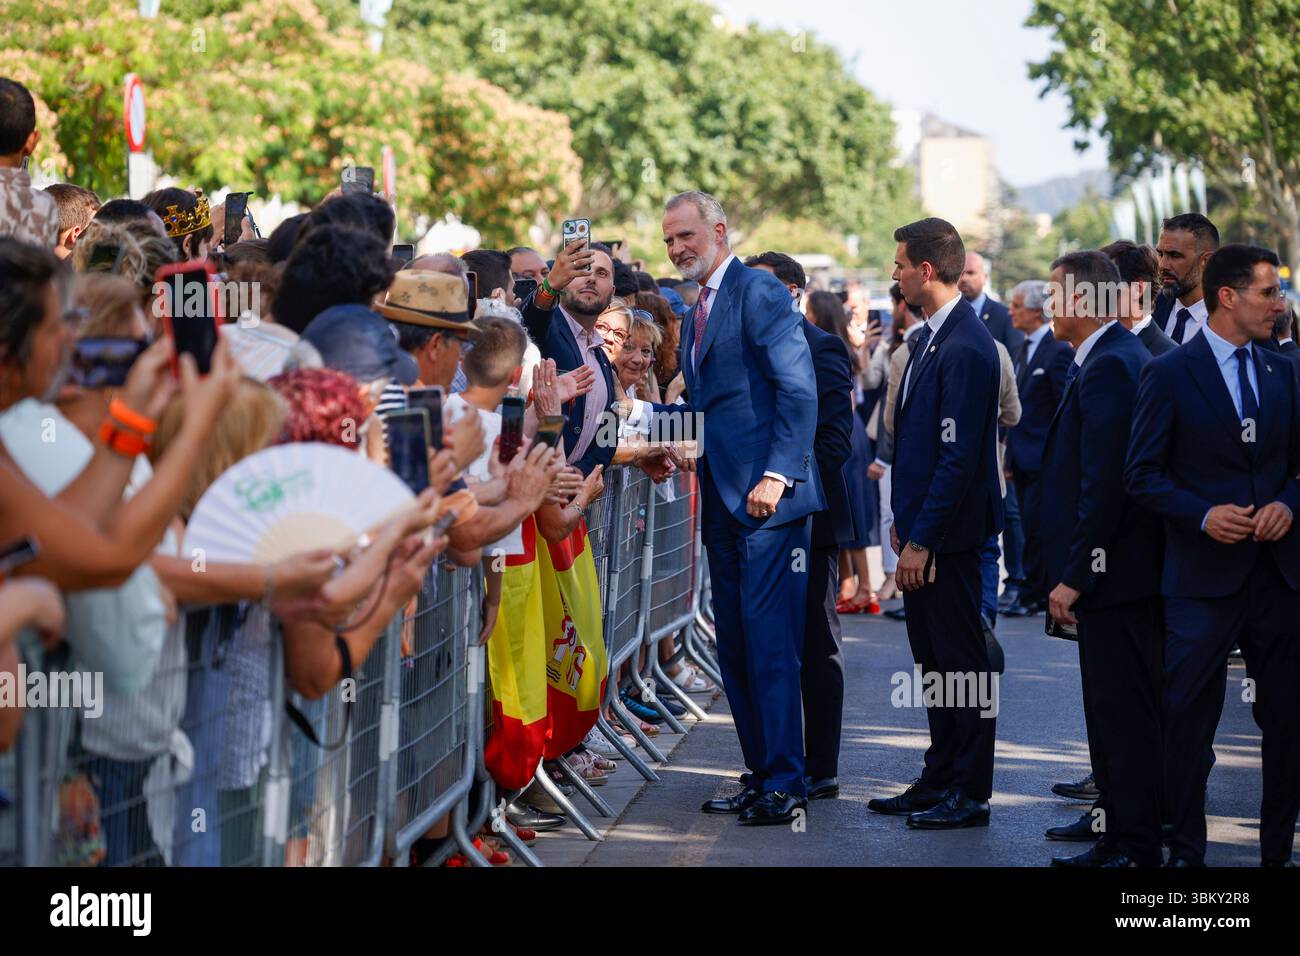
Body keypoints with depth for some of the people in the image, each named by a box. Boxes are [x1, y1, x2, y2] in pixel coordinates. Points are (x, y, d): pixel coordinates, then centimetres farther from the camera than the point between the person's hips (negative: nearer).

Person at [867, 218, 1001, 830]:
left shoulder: (965, 348, -19)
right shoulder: (930, 337, 13)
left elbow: (959, 456, -22)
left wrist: (922, 538, -21)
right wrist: (903, 521, 16)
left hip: (950, 534, -10)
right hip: (922, 528, 10)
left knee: (961, 660, -2)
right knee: (932, 658, 15)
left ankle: (970, 795, 5)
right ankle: (939, 781, 24)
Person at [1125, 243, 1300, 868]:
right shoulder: (1169, 374, -3)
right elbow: (1143, 474, -4)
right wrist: (1203, 515, -17)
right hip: (1203, 575, -4)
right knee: (1190, 718, 0)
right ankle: (1186, 851, 11)